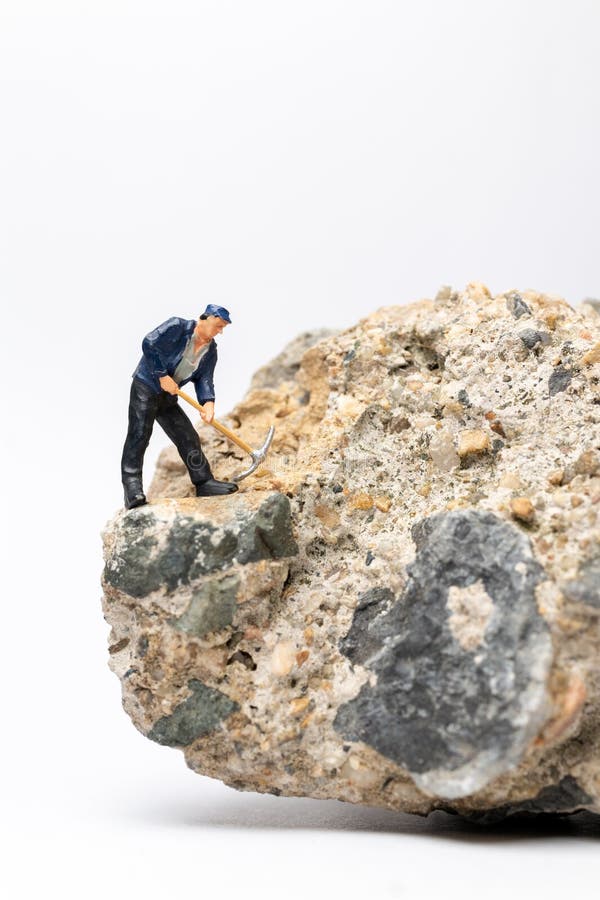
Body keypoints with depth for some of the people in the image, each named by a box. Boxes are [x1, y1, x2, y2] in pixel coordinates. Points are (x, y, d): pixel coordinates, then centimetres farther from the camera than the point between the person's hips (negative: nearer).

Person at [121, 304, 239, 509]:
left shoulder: (211, 351, 7)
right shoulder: (177, 327, -13)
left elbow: (204, 379, 1)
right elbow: (149, 344, -20)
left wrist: (208, 402, -19)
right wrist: (162, 376, -22)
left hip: (168, 397, 7)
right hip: (145, 387, -7)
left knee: (188, 438, 5)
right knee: (139, 435, -17)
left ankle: (204, 482, 12)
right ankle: (132, 488, -23)